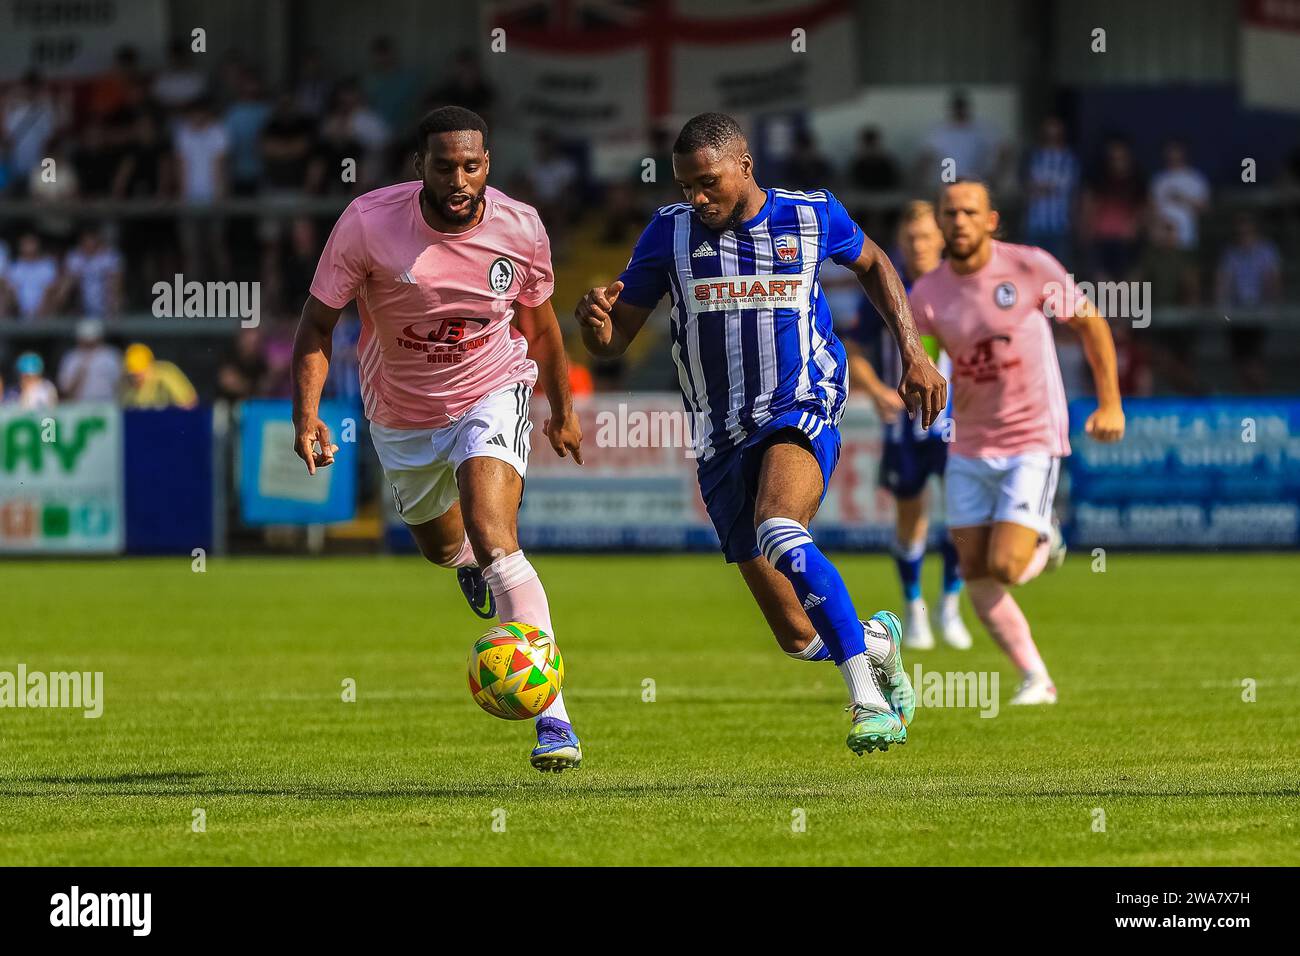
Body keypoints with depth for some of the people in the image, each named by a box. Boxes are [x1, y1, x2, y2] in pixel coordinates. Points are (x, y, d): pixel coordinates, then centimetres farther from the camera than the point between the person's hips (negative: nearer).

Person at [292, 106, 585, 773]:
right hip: (401, 413, 2)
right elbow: (317, 324, -13)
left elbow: (538, 322, 3)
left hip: (492, 394, -2)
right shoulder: (368, 223, -24)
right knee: (442, 546, 24)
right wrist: (306, 416, -26)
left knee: (495, 542, -25)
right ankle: (470, 560, 66)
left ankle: (553, 719, -28)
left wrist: (562, 411, 16)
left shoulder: (520, 229, -18)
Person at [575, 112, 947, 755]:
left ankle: (868, 699, -35)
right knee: (799, 637, 2)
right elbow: (614, 341, 4)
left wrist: (913, 351, 12)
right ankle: (879, 640, 37)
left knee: (778, 533, -37)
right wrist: (594, 321, -21)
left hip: (801, 412, -3)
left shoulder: (812, 216, 0)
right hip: (722, 439, 3)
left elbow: (873, 266, 21)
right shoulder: (669, 233, 1)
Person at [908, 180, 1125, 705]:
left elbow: (1092, 324, 1)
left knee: (1004, 568, -15)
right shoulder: (926, 294, -4)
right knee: (977, 579, 1)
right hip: (969, 449, 4)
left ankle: (1043, 544, 21)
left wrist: (1110, 403, -2)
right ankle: (1036, 679, 17)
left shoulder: (1030, 267, -11)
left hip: (1033, 443, -4)